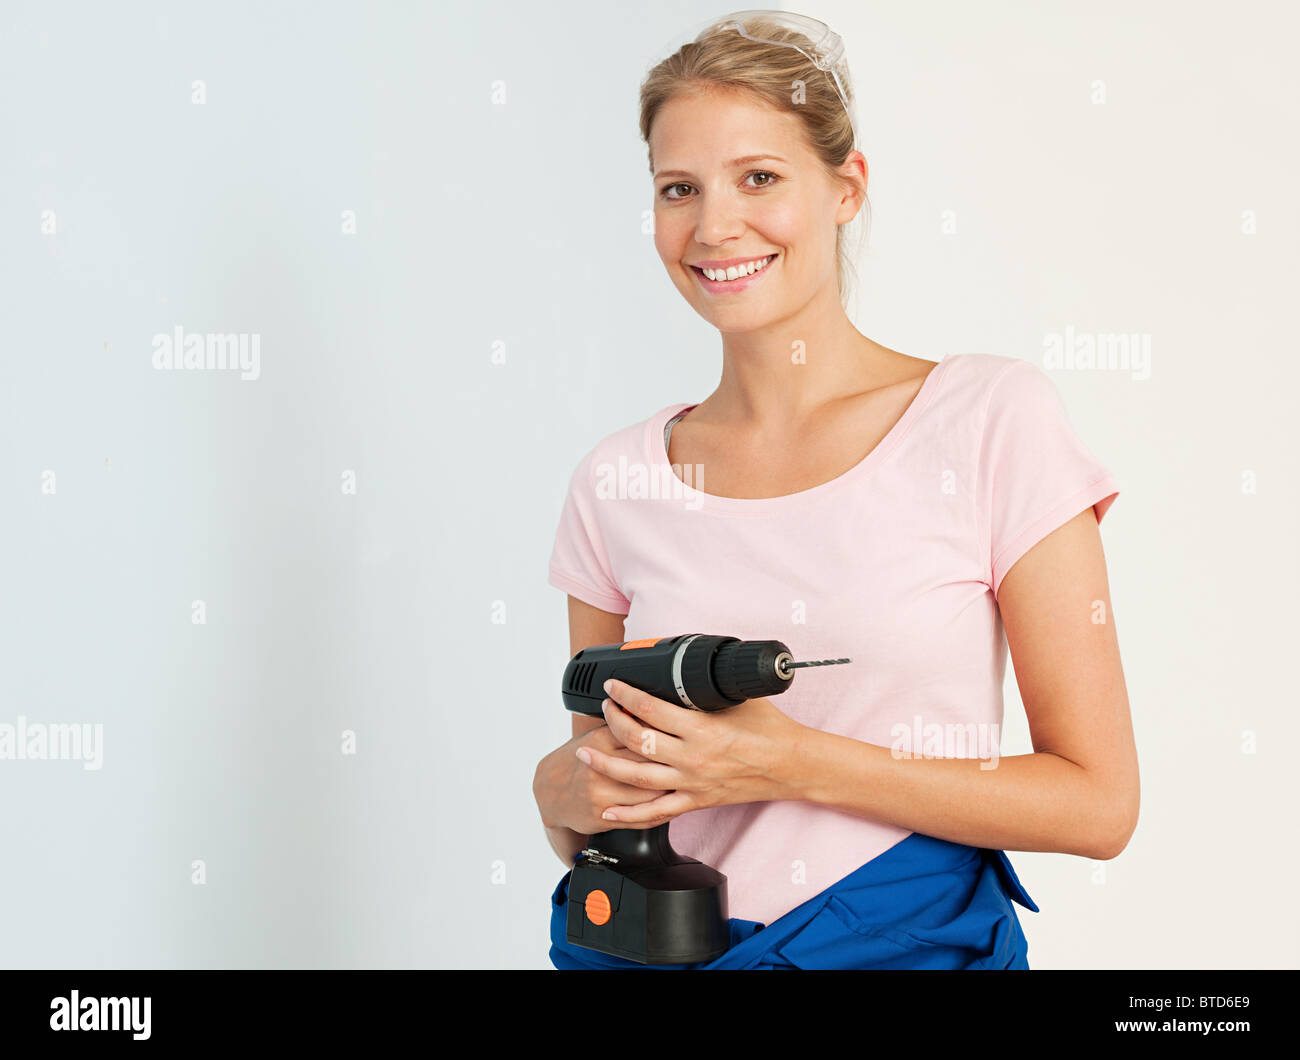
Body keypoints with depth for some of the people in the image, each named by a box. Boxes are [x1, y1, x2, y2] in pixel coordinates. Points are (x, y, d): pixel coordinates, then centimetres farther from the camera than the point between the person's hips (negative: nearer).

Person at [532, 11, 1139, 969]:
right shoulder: (618, 480, -1)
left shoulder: (996, 420, -9)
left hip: (920, 937, -2)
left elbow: (1098, 802, -10)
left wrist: (796, 764, -17)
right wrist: (568, 792, -14)